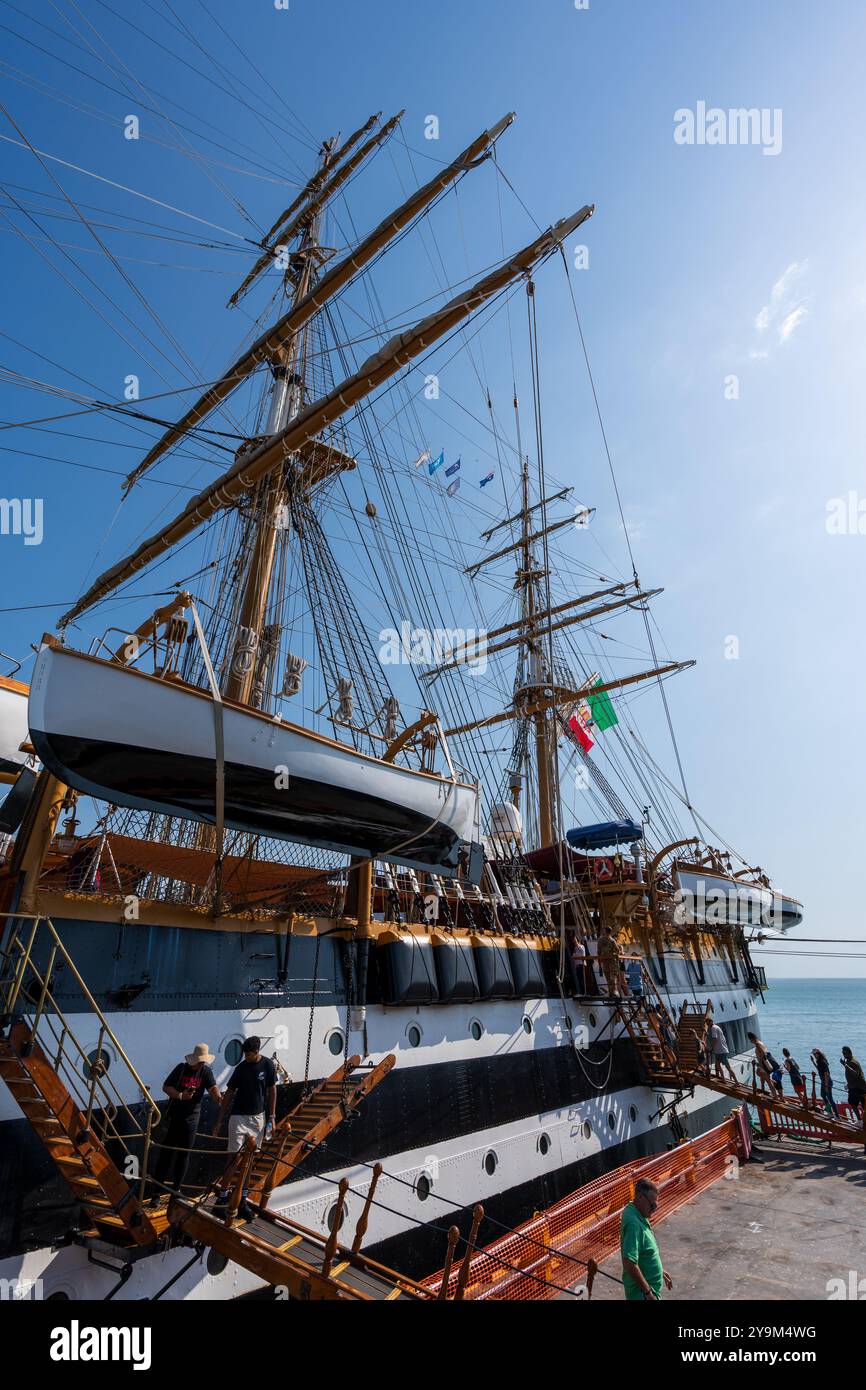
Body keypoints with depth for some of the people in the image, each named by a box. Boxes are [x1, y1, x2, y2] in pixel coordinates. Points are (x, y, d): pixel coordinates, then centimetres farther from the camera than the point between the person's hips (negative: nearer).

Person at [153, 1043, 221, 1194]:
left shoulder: (206, 1071, -4)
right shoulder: (181, 1068, -8)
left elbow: (212, 1087, -18)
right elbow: (166, 1086, -6)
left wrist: (217, 1097, -41)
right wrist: (180, 1095, -23)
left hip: (192, 1116, 2)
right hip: (174, 1115, -2)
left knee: (185, 1152, 8)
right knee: (168, 1150, -1)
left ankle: (177, 1187, 21)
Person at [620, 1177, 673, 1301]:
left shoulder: (638, 1214, 1)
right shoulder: (633, 1223, -31)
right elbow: (630, 1264, -32)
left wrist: (660, 1270, 20)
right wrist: (648, 1292, -24)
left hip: (649, 1284, 9)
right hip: (642, 1292, -9)